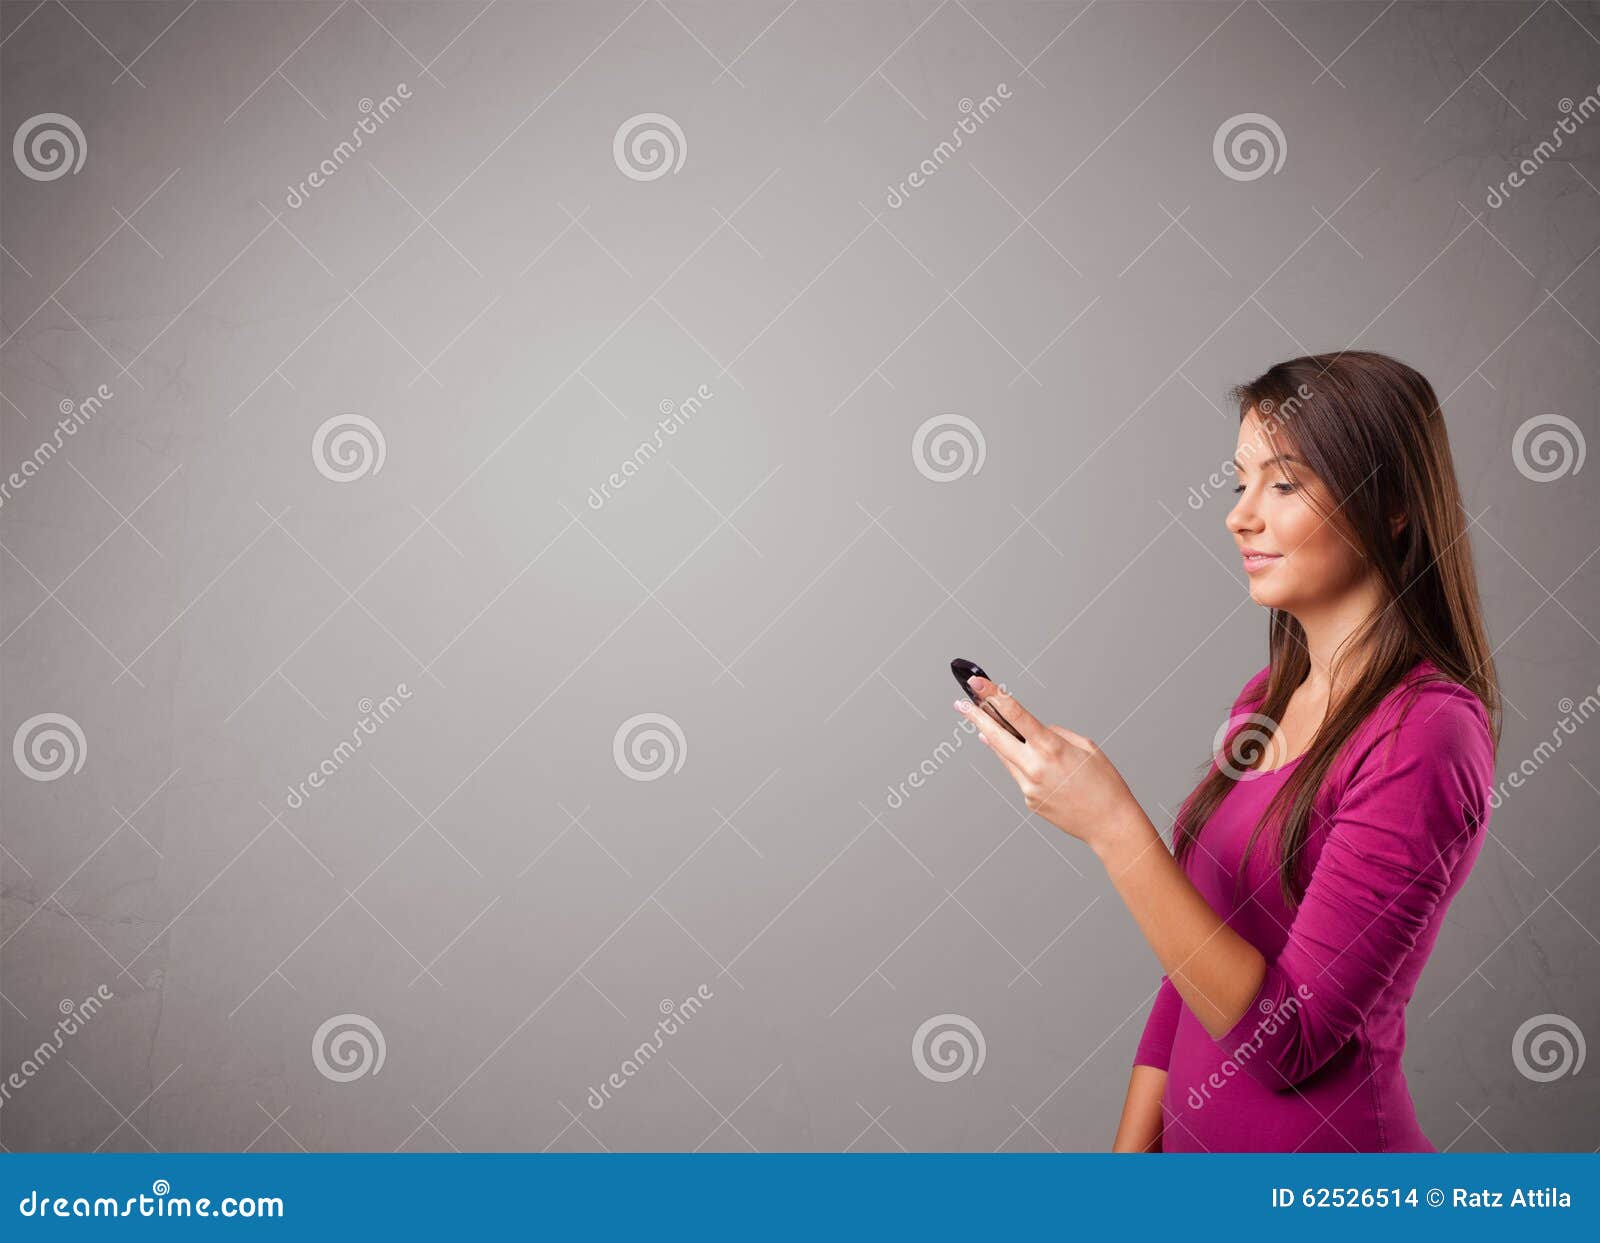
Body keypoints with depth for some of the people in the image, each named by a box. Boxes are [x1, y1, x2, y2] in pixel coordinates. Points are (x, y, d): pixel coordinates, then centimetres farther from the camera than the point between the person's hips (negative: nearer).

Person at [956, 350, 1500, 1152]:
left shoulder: (1422, 734, -20)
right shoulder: (1268, 698, 4)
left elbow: (1288, 1039, -22)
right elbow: (1193, 972, 8)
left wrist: (1112, 826, -27)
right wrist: (1129, 1158, 6)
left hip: (1320, 1145, -6)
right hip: (1197, 1143, 6)